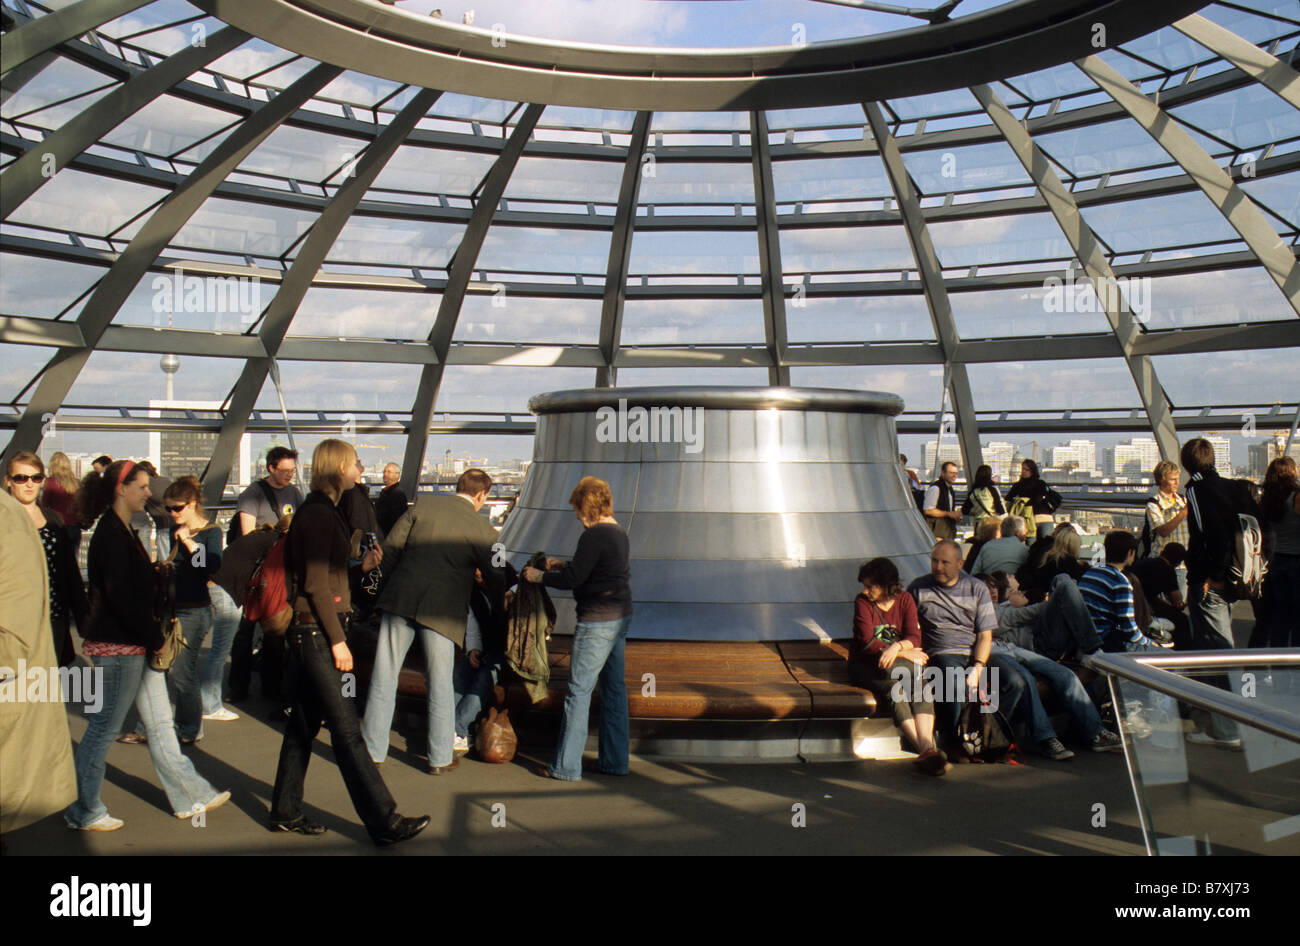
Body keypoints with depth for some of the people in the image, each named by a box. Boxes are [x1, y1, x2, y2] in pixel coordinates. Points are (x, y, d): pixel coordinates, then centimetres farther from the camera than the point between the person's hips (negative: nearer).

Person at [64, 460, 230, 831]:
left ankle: (190, 796, 20)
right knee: (103, 728, 3)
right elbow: (119, 595, -22)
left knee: (160, 723, 13)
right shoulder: (110, 534, -16)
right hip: (118, 647, -10)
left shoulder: (124, 531, 14)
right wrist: (154, 639, -17)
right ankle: (83, 812, 17)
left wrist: (156, 633, 10)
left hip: (137, 645, 10)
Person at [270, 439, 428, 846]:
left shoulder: (319, 511, 15)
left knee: (303, 724, 16)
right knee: (346, 730, -7)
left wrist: (361, 566, 13)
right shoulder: (319, 514, -15)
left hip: (310, 633, 10)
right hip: (317, 632, -10)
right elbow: (316, 584, -19)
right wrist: (338, 640, -19)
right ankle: (384, 822, -3)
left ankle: (286, 812, 26)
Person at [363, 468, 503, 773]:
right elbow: (495, 577, 6)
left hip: (400, 598, 2)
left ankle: (373, 751, 18)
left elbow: (390, 546, 5)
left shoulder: (422, 505, 5)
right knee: (440, 684, 11)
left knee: (384, 676, 11)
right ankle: (441, 757, 20)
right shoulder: (482, 529, -2)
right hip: (442, 609, -2)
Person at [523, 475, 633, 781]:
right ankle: (615, 761, 21)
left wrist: (539, 576, -3)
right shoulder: (618, 532, 12)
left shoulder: (594, 536, -16)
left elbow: (573, 579, -17)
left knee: (578, 690, -1)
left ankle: (566, 766, 5)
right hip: (620, 616, 10)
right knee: (614, 687, 14)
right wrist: (564, 565, 21)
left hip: (598, 621, -9)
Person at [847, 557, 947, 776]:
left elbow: (915, 638, -6)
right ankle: (925, 750, -38)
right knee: (895, 690, -33)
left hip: (901, 663, 3)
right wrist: (905, 653, -16)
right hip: (866, 665, -3)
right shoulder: (862, 602, -4)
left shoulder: (905, 600, 5)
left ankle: (927, 747, -40)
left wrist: (897, 647, -28)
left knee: (922, 689, -29)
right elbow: (867, 643, -13)